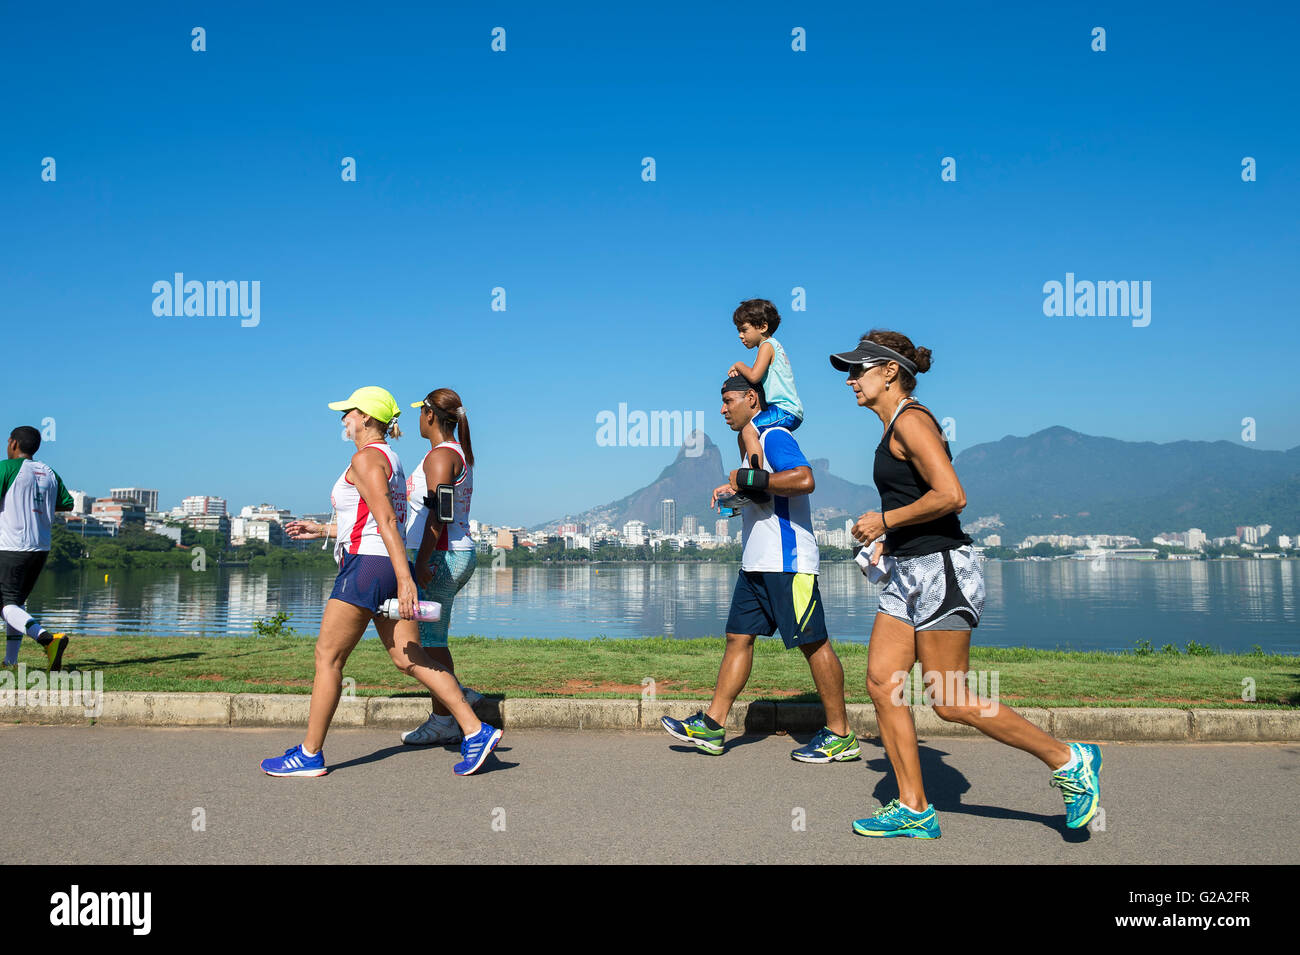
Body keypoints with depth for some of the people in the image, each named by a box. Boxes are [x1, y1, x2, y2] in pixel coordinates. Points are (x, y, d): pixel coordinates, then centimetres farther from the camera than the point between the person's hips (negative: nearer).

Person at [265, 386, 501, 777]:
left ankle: (310, 755, 9)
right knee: (409, 657, 5)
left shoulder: (366, 458, -9)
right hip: (388, 568, 10)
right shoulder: (390, 459, 21)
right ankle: (476, 731, -2)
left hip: (367, 565, -10)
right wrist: (321, 529, 32)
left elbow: (386, 520, -20)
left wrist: (404, 579, -26)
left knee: (327, 656, 1)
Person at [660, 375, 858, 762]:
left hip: (788, 563, -10)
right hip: (756, 564, 10)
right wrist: (735, 491, 17)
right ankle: (712, 726, 10)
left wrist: (747, 479, -21)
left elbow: (804, 479, -28)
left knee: (813, 643, -4)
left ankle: (840, 736, 4)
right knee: (739, 637, 7)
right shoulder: (754, 440, 21)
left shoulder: (775, 437, -10)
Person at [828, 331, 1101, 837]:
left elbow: (951, 495, -24)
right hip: (910, 573, 10)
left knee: (950, 702, -3)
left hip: (942, 570, -10)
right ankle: (914, 810, 13)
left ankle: (1068, 761, 12)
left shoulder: (910, 420, -14)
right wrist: (888, 538, 16)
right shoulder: (896, 426, 16)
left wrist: (884, 520, -15)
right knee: (881, 683, 5)